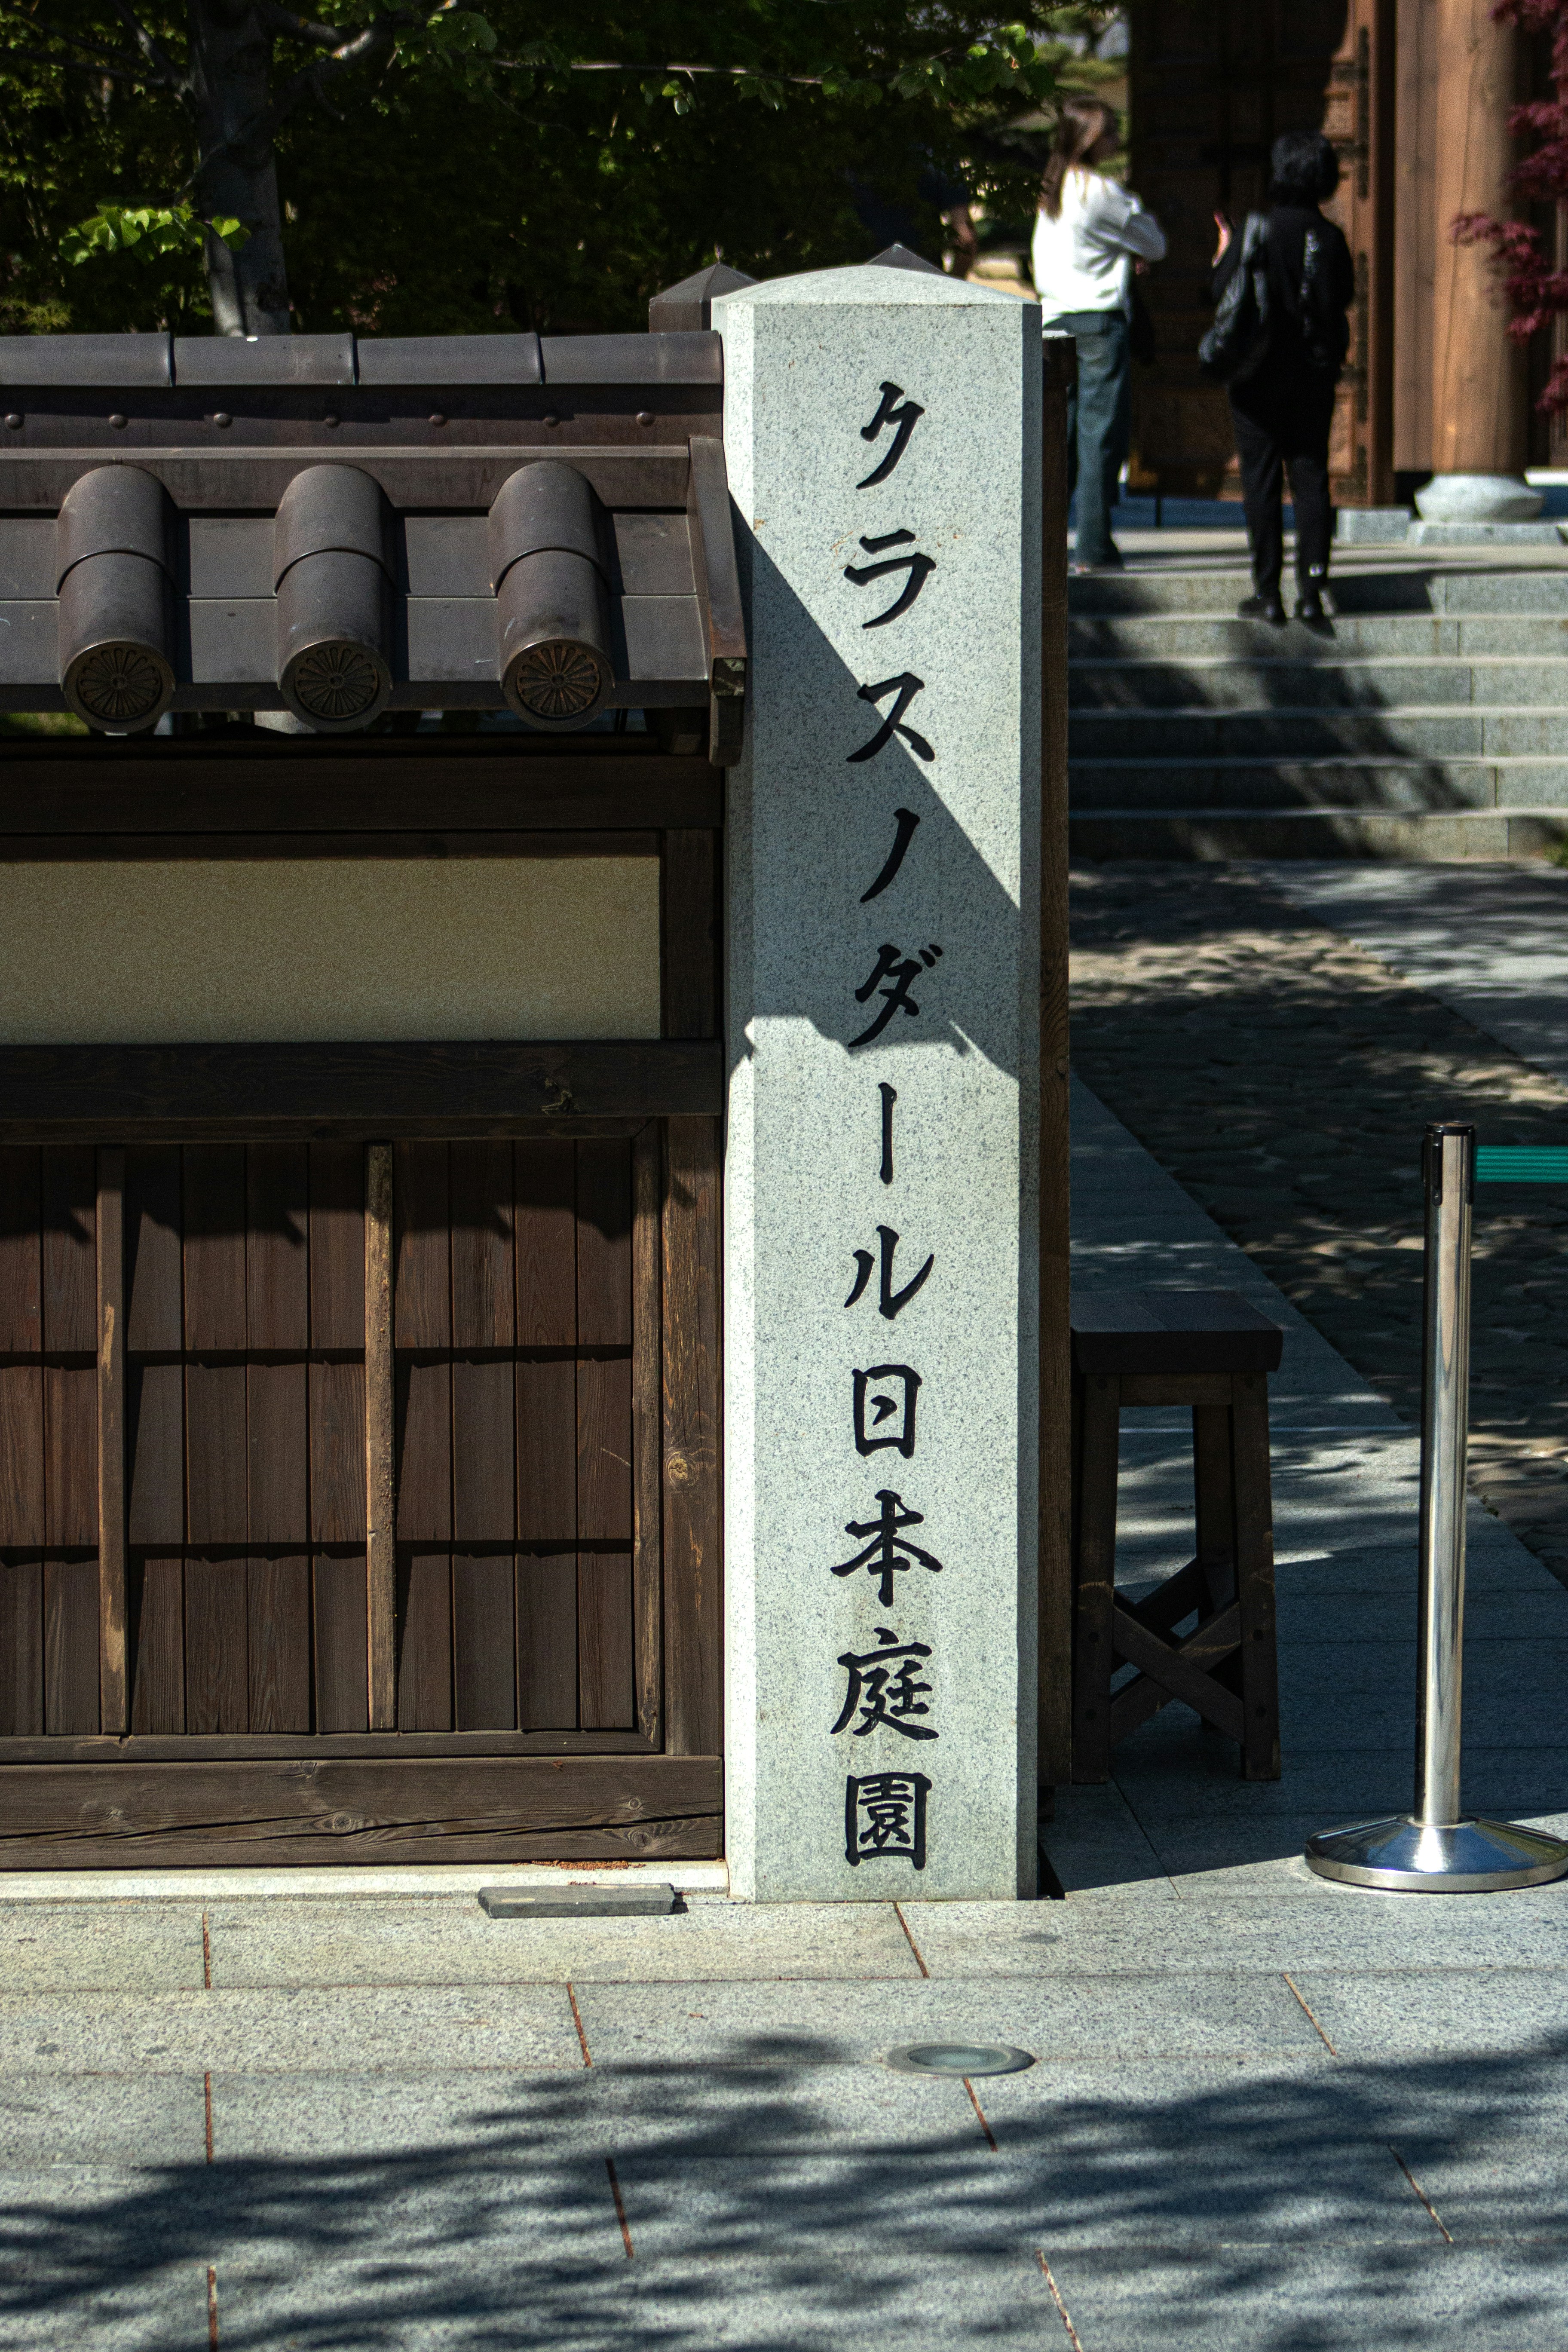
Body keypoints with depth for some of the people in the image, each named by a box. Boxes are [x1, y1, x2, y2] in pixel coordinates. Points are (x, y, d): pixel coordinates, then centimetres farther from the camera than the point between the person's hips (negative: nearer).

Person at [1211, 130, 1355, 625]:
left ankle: (1267, 593, 0)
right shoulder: (1331, 239, -3)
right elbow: (1346, 296, 7)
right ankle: (1311, 590, 3)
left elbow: (1223, 293, -7)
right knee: (1311, 479, 8)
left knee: (1261, 483, 2)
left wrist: (1224, 254, 10)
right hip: (1315, 377, 3)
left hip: (1260, 375, -3)